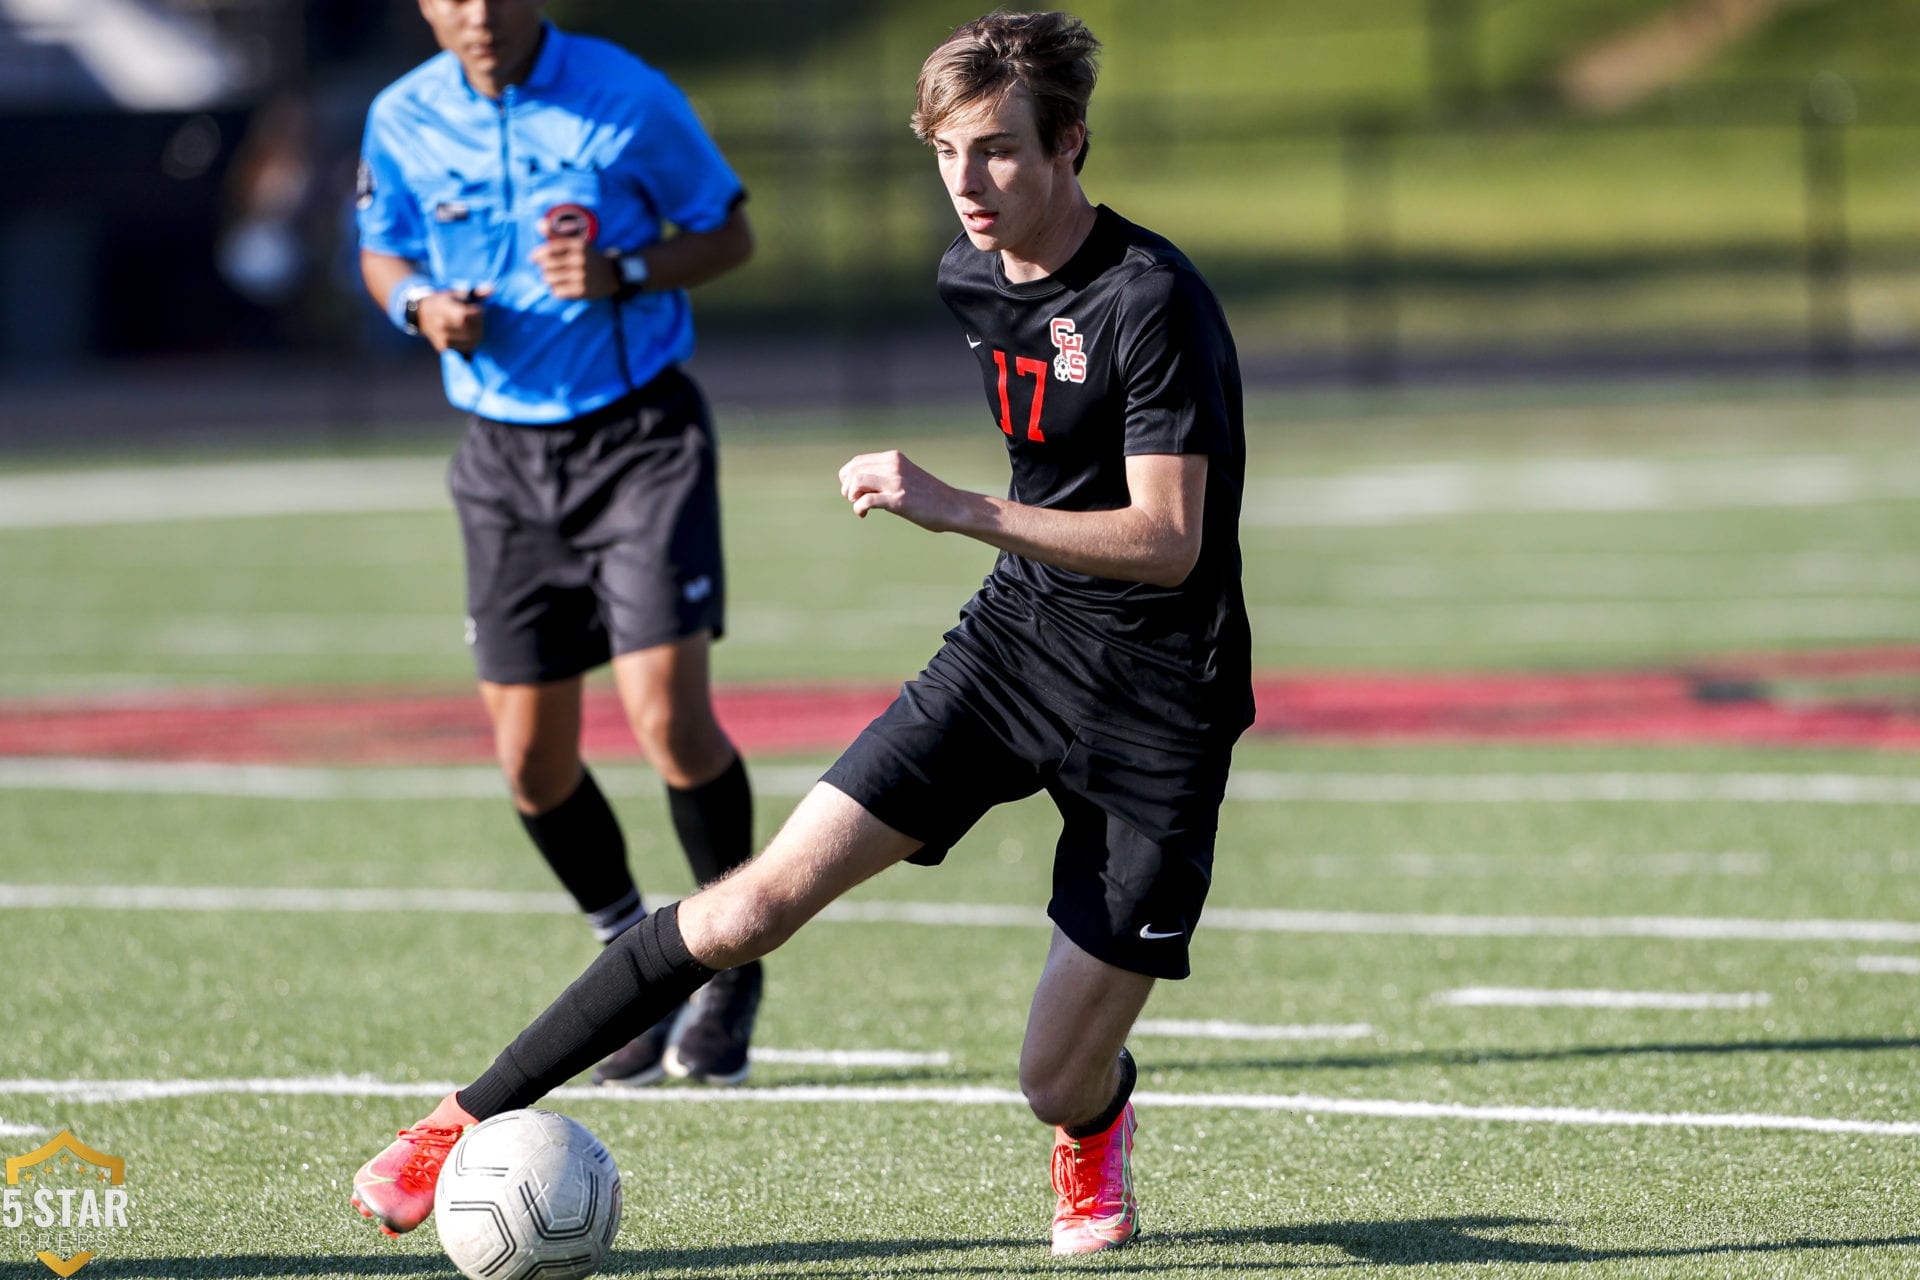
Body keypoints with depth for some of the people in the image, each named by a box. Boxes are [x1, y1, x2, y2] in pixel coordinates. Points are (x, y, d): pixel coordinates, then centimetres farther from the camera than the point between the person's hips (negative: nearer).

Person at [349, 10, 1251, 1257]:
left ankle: (1097, 1133, 37)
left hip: (1157, 719, -5)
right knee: (762, 899, -11)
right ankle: (469, 1122, -5)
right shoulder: (970, 277, 4)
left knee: (1059, 1084, -3)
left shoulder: (1154, 302, -20)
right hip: (1010, 642, 5)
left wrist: (955, 508, -31)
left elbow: (1167, 539, -25)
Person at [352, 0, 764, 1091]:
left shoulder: (630, 99, -10)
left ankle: (731, 962, 6)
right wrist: (423, 304, -8)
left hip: (641, 432, -4)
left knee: (670, 719, -16)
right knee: (533, 757, 3)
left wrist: (625, 276, -18)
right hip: (507, 455, 4)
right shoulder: (402, 121, -1)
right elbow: (385, 253, 15)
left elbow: (729, 233, 0)